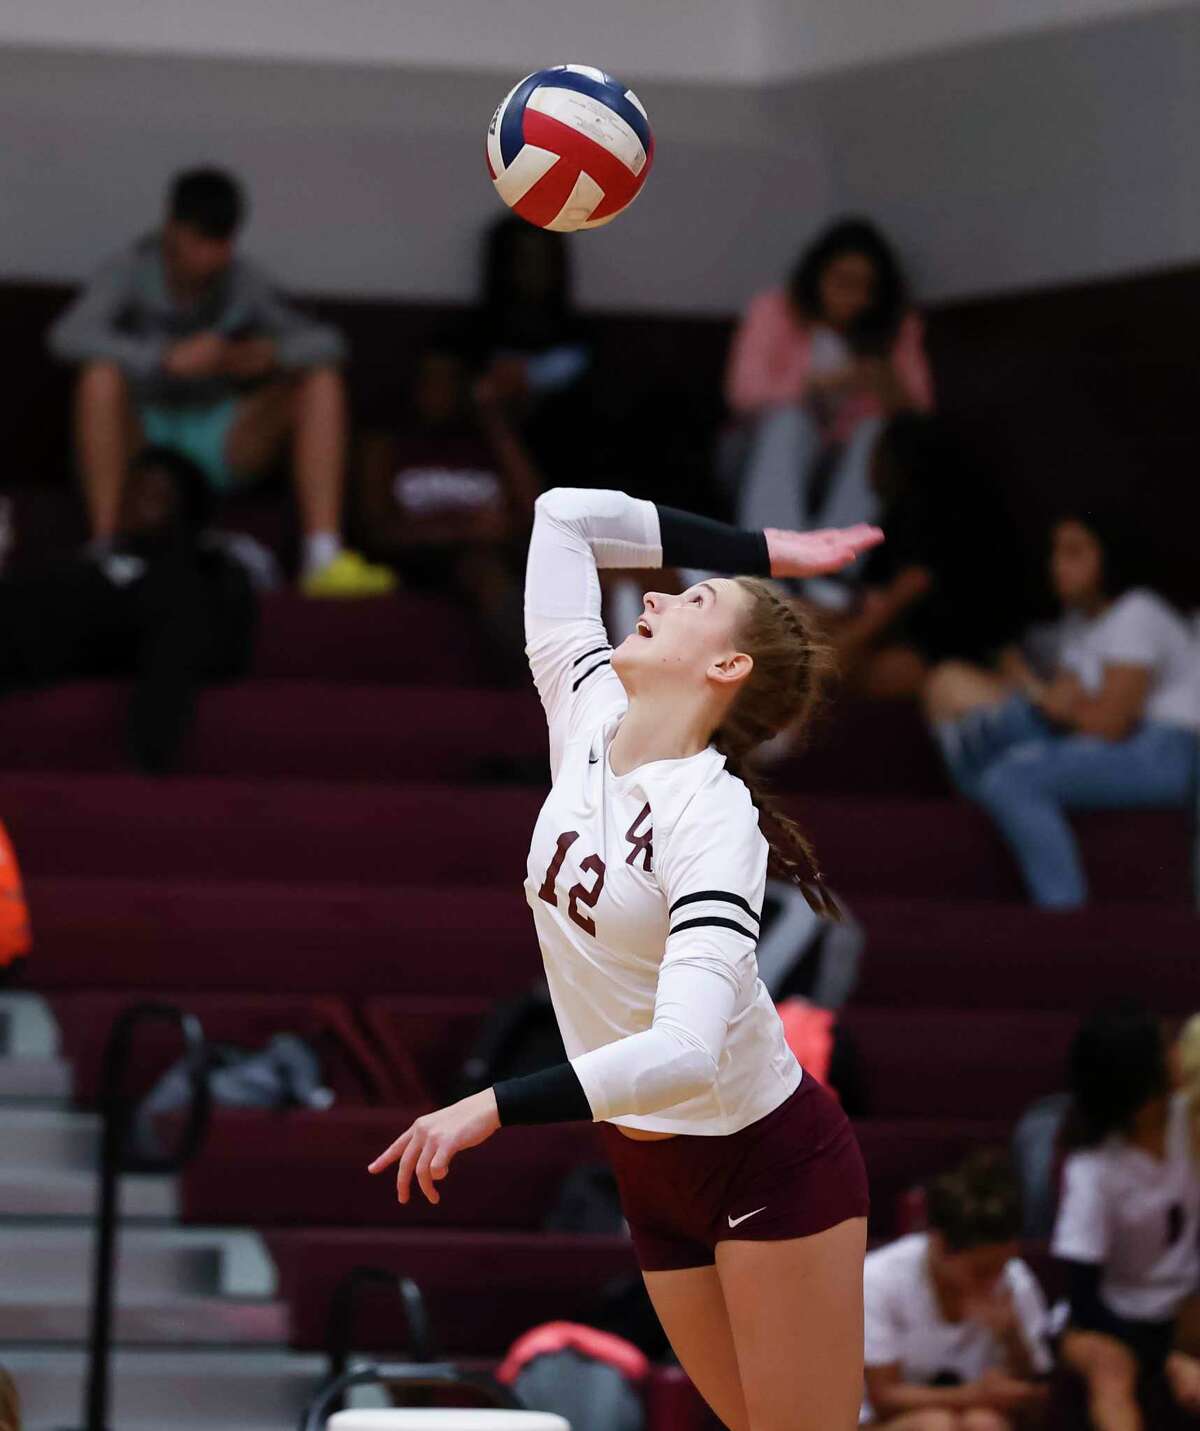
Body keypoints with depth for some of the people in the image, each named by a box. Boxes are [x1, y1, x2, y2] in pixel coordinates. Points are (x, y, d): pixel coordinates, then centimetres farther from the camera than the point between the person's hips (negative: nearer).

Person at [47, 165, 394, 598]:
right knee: (101, 374, -33)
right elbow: (67, 336, -32)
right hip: (139, 443, -4)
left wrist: (274, 354, -31)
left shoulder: (242, 282, -4)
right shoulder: (131, 270, -15)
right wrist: (168, 359, -41)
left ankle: (322, 559, -27)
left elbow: (325, 342, -8)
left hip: (216, 446, 4)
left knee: (321, 381, -14)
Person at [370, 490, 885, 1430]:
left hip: (774, 1163, -7)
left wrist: (492, 1109, -45)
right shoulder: (589, 720, -5)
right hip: (650, 1170, 7)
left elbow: (686, 1051, -38)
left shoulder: (712, 818, -26)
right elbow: (567, 516, 4)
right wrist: (772, 554, 4)